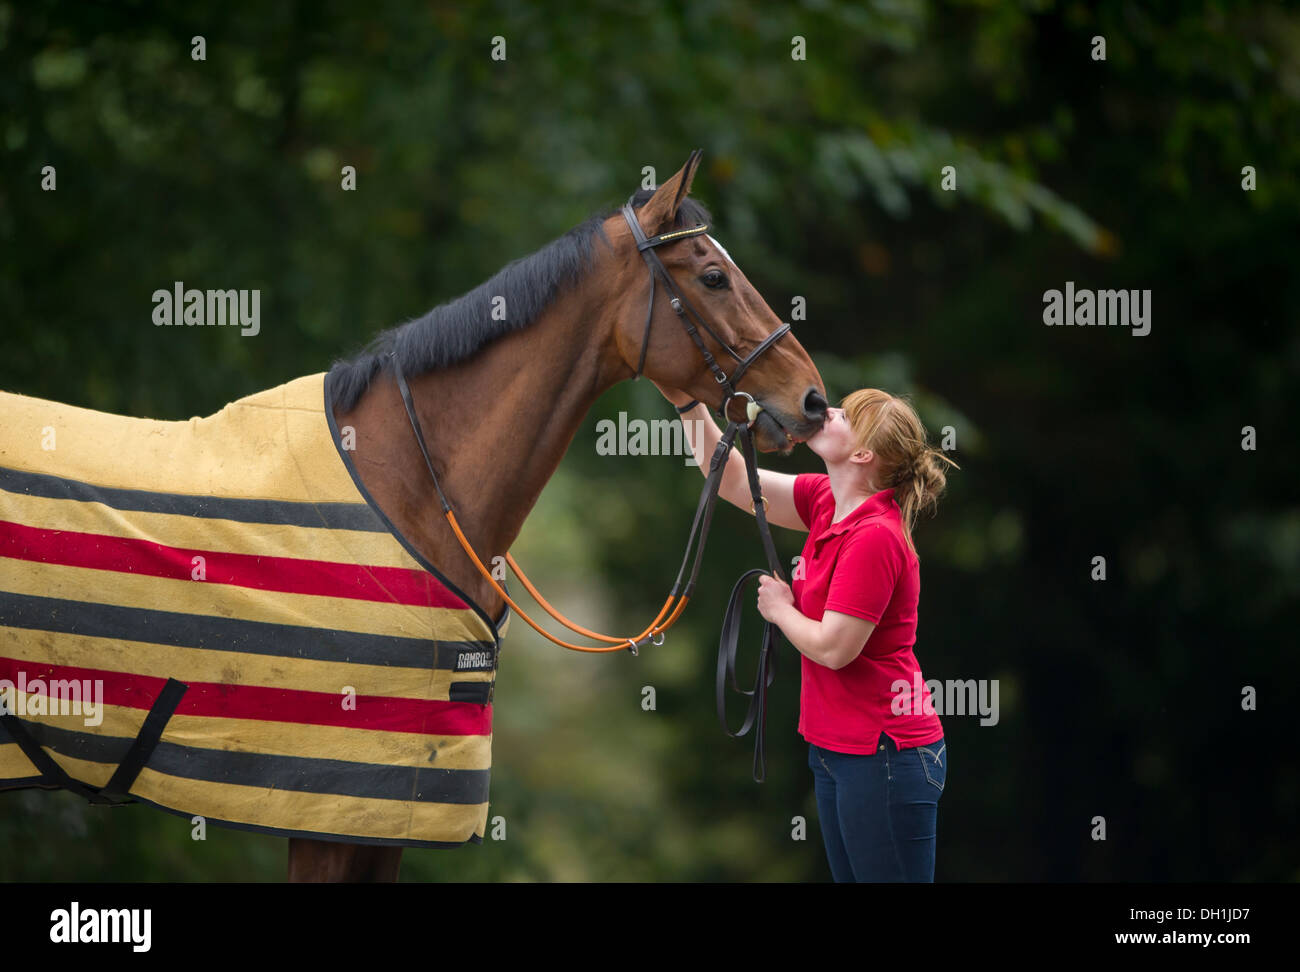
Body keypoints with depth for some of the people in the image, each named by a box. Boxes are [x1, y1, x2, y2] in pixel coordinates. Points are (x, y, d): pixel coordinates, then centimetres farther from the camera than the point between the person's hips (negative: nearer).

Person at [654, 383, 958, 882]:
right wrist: (687, 403, 4)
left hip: (883, 756, -9)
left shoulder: (874, 536, -21)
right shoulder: (826, 502, 5)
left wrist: (780, 609, -4)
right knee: (849, 876, 15)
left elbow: (833, 648, -22)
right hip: (837, 747, 9)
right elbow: (733, 481, 13)